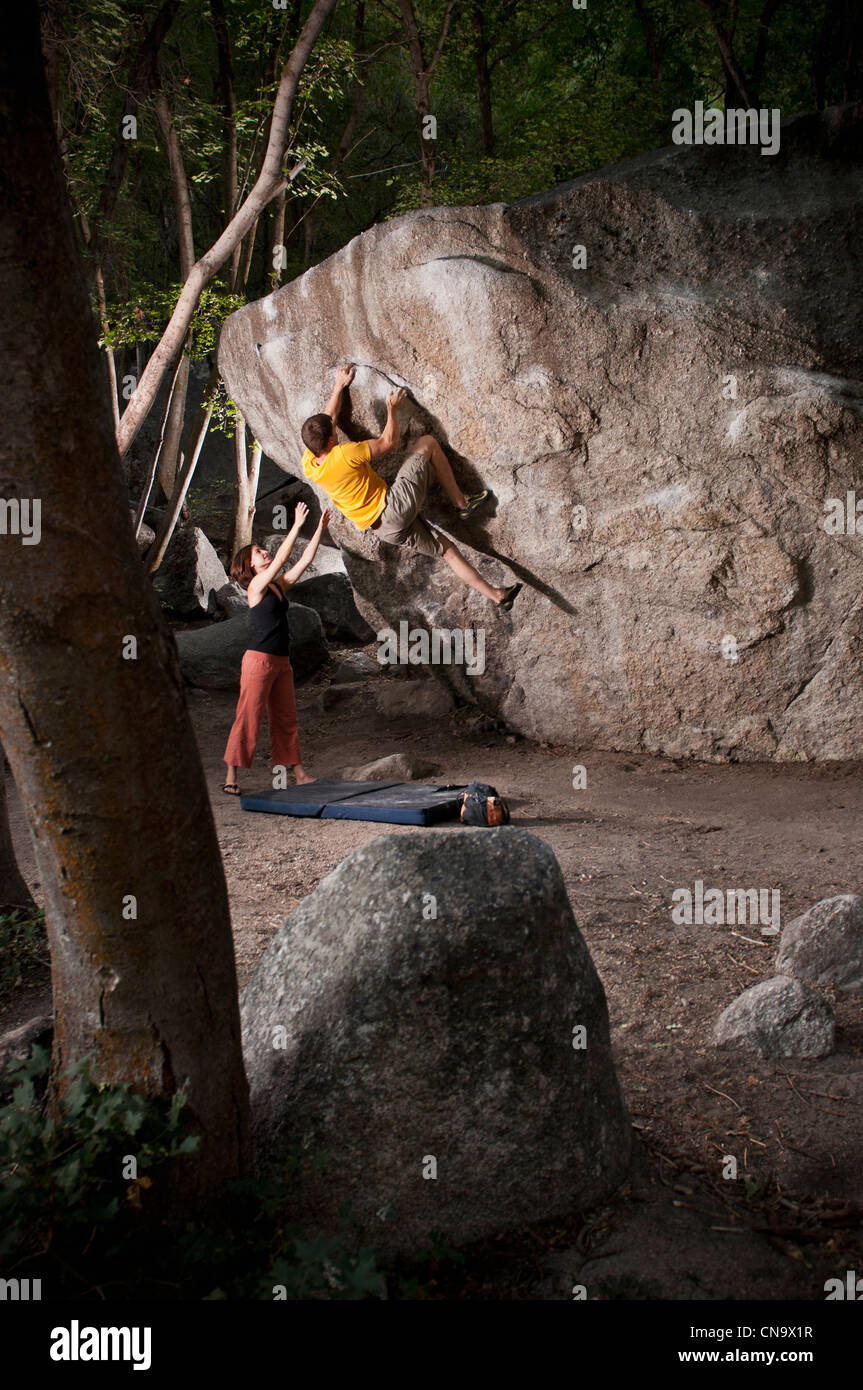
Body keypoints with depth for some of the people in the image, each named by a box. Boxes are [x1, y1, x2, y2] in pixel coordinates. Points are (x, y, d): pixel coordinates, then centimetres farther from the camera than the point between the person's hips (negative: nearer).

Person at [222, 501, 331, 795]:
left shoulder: (279, 586, 13)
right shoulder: (255, 587, -7)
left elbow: (305, 561, 12)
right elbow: (280, 558, -18)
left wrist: (320, 529, 7)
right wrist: (297, 525, -18)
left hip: (281, 661, 8)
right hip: (259, 660, -8)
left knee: (286, 719, 11)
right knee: (248, 718, -7)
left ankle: (300, 775, 15)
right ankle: (231, 778, -3)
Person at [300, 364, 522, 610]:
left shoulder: (309, 465, 3)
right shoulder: (343, 454, -21)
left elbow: (327, 419, 20)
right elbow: (389, 442, -8)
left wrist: (339, 386, 26)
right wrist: (392, 409, 7)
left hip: (384, 530, 8)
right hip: (394, 506, -8)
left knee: (447, 550, 15)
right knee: (427, 443, 3)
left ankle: (497, 596, 14)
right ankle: (461, 503, 11)